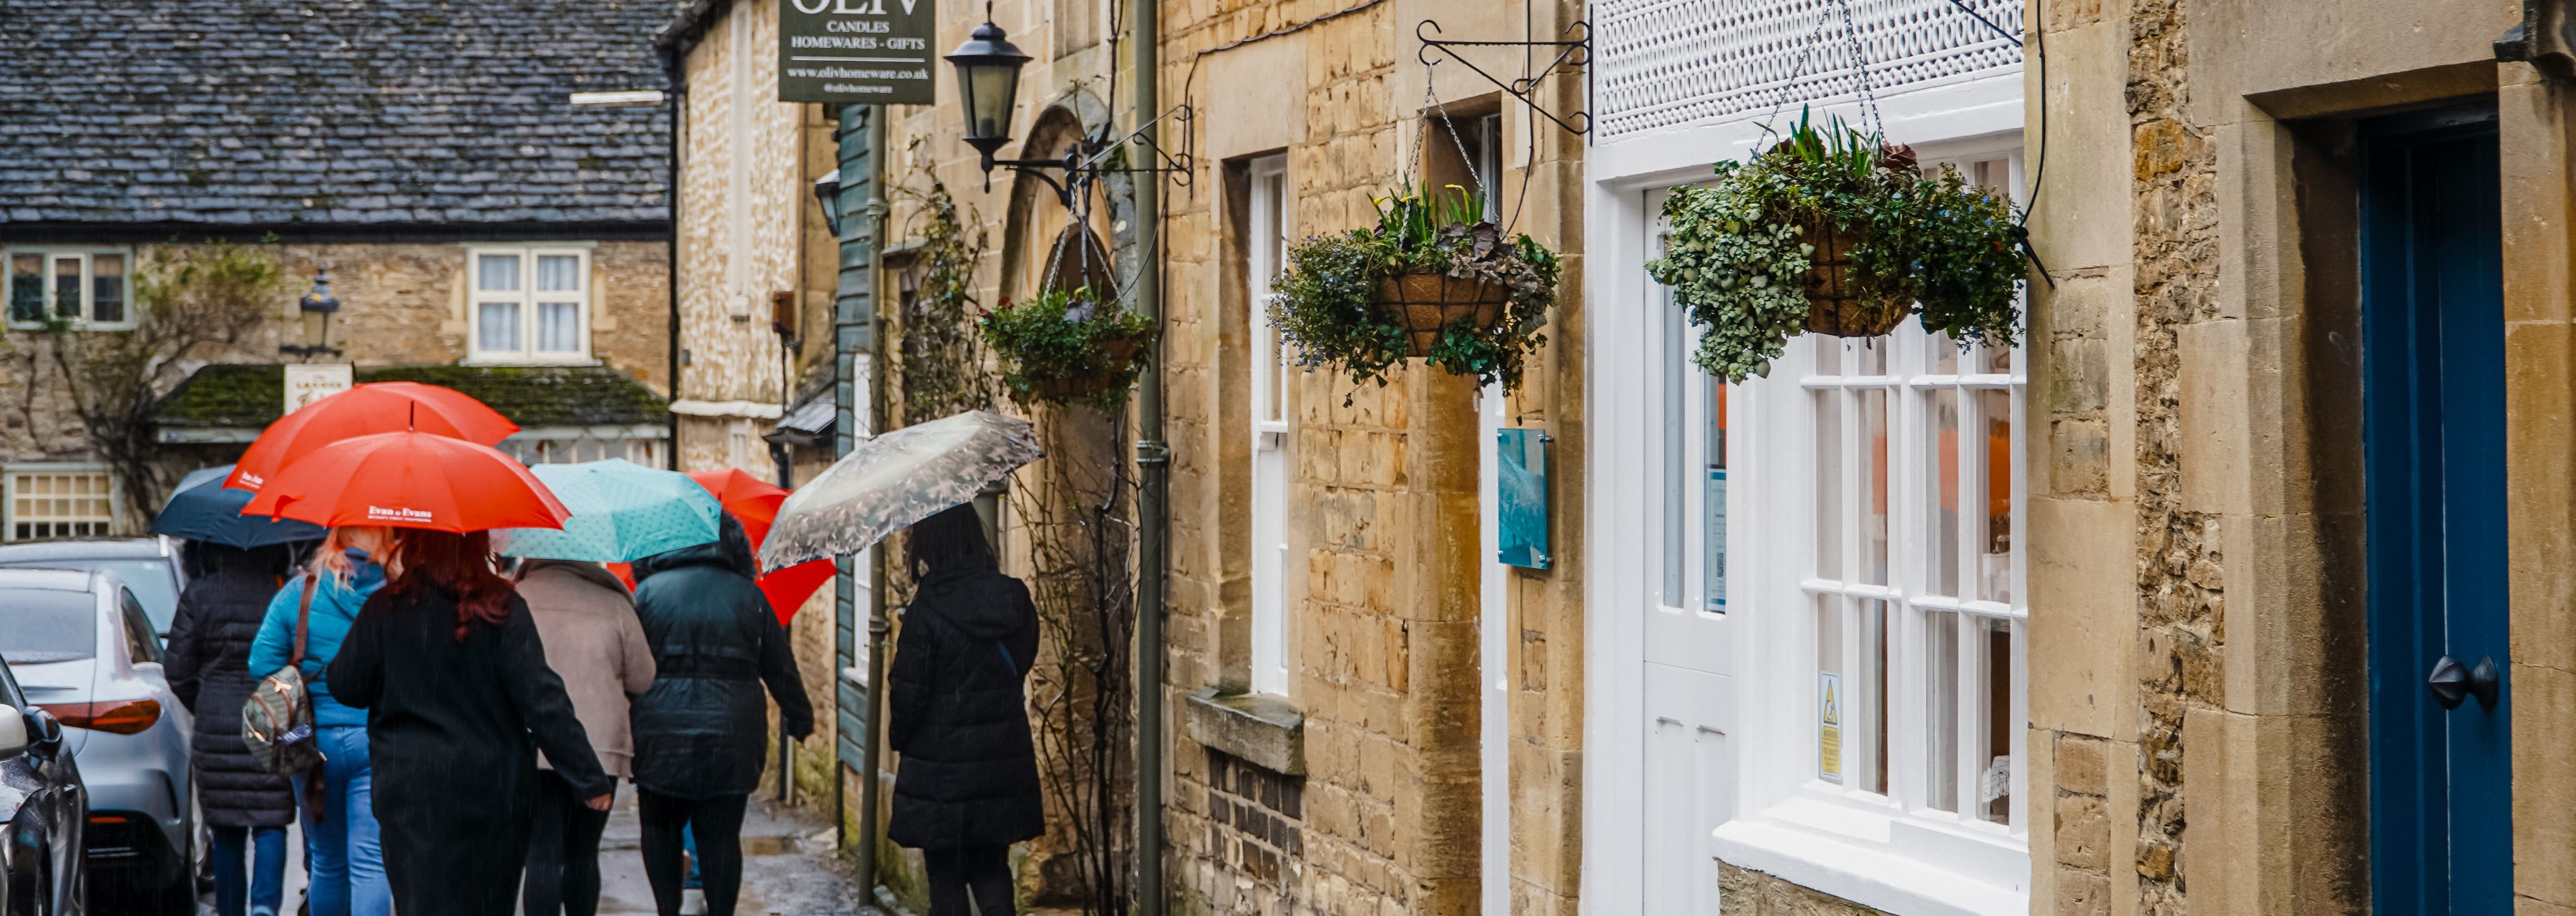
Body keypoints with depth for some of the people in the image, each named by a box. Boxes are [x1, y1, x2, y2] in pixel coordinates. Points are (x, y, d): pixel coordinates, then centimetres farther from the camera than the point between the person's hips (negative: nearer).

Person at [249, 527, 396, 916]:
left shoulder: (298, 592, 0)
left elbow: (261, 665, 0)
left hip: (316, 739, 2)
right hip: (380, 742, -2)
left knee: (327, 861, 16)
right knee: (371, 862, -4)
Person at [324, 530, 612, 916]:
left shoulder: (384, 609, -5)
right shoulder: (503, 608, -7)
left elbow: (346, 688, 2)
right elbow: (542, 699, -10)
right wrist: (589, 777, -8)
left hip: (411, 789, 0)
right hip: (495, 791, 1)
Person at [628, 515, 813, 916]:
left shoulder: (648, 592, 1)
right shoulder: (748, 596, 6)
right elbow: (780, 667, 11)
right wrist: (799, 718, 24)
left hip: (661, 735, -1)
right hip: (731, 739, 1)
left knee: (660, 827, 14)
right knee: (721, 836, 4)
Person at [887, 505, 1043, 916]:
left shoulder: (926, 613, -17)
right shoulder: (1013, 599, -1)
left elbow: (908, 693, -12)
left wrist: (898, 737, 5)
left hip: (941, 772, -4)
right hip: (1005, 762, 5)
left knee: (946, 880, 7)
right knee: (992, 869, 15)